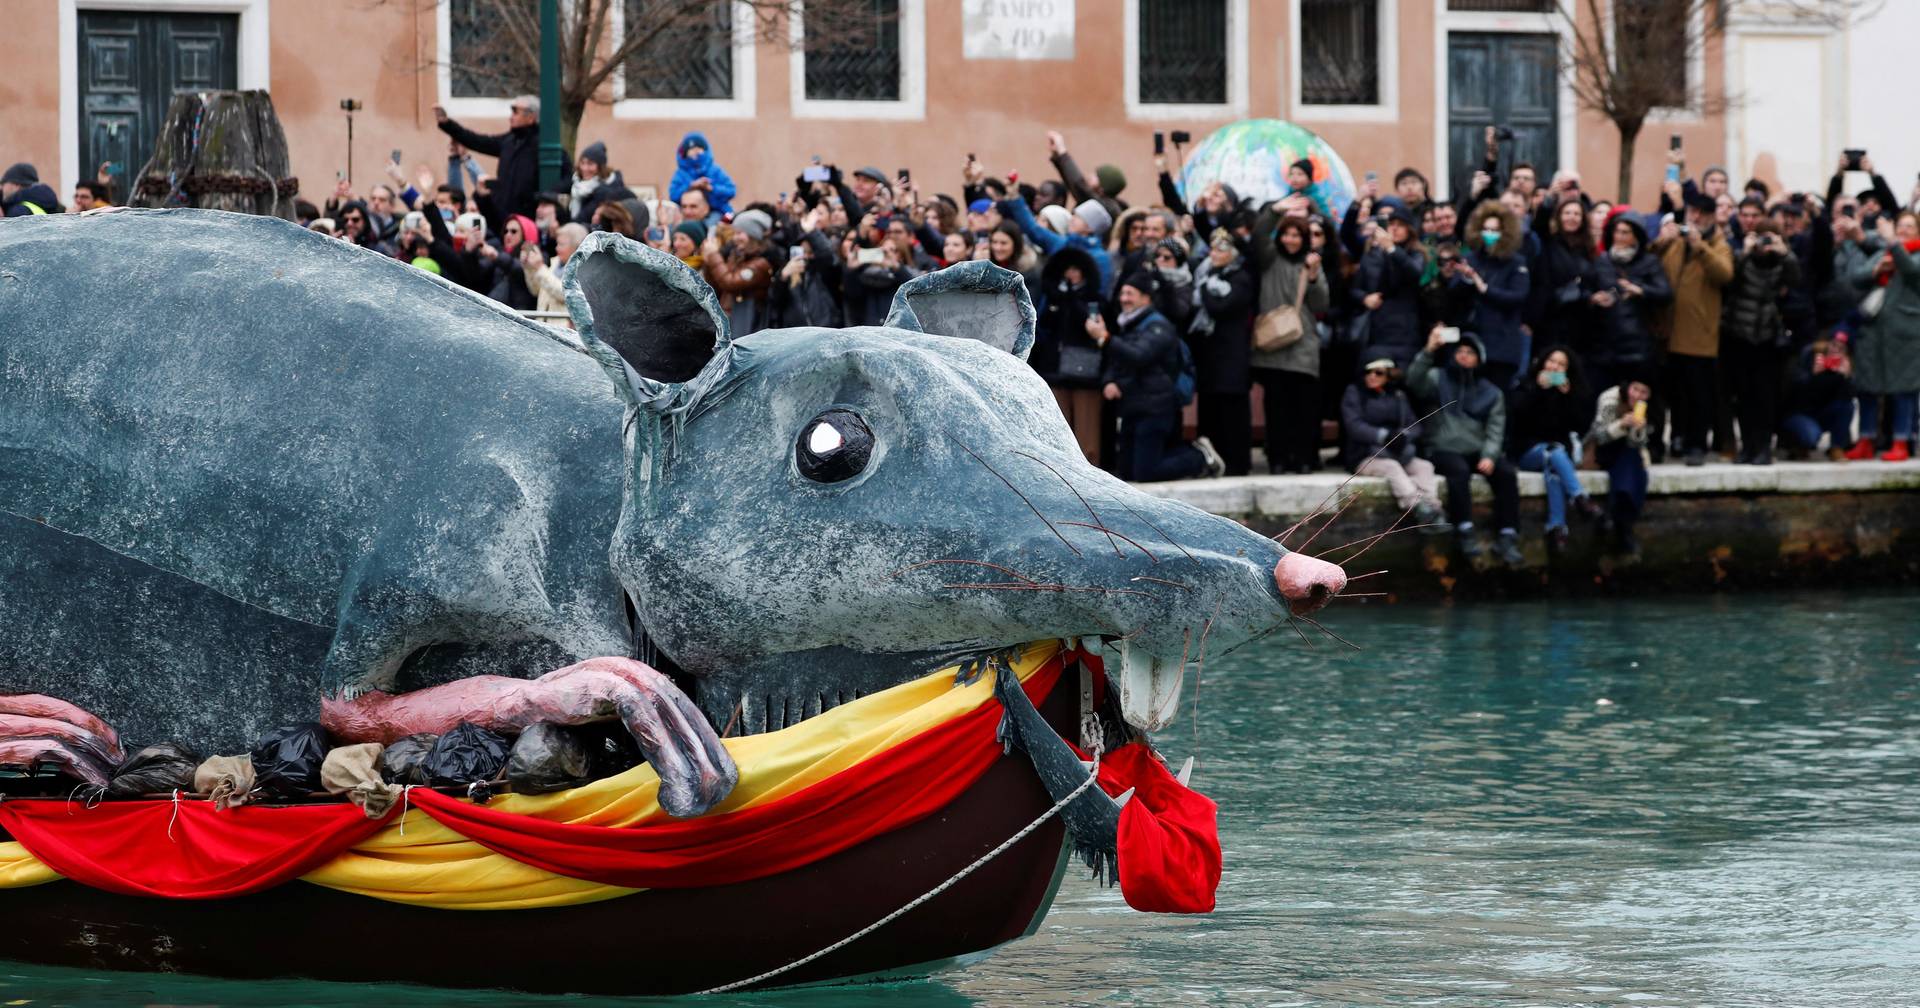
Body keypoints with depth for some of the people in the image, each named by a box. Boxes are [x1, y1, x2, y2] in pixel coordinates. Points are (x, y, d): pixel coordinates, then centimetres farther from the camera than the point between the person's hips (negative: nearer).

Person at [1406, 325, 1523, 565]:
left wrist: (1489, 456, -14)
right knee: (1459, 469, -36)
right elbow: (1414, 382, -15)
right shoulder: (1438, 379, 8)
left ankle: (1506, 539, -27)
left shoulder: (1491, 393, 14)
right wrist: (1429, 352, -29)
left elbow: (1495, 430, 5)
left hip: (1477, 452, 3)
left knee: (1506, 472, -24)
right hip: (1444, 450, -3)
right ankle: (1465, 534, -40)